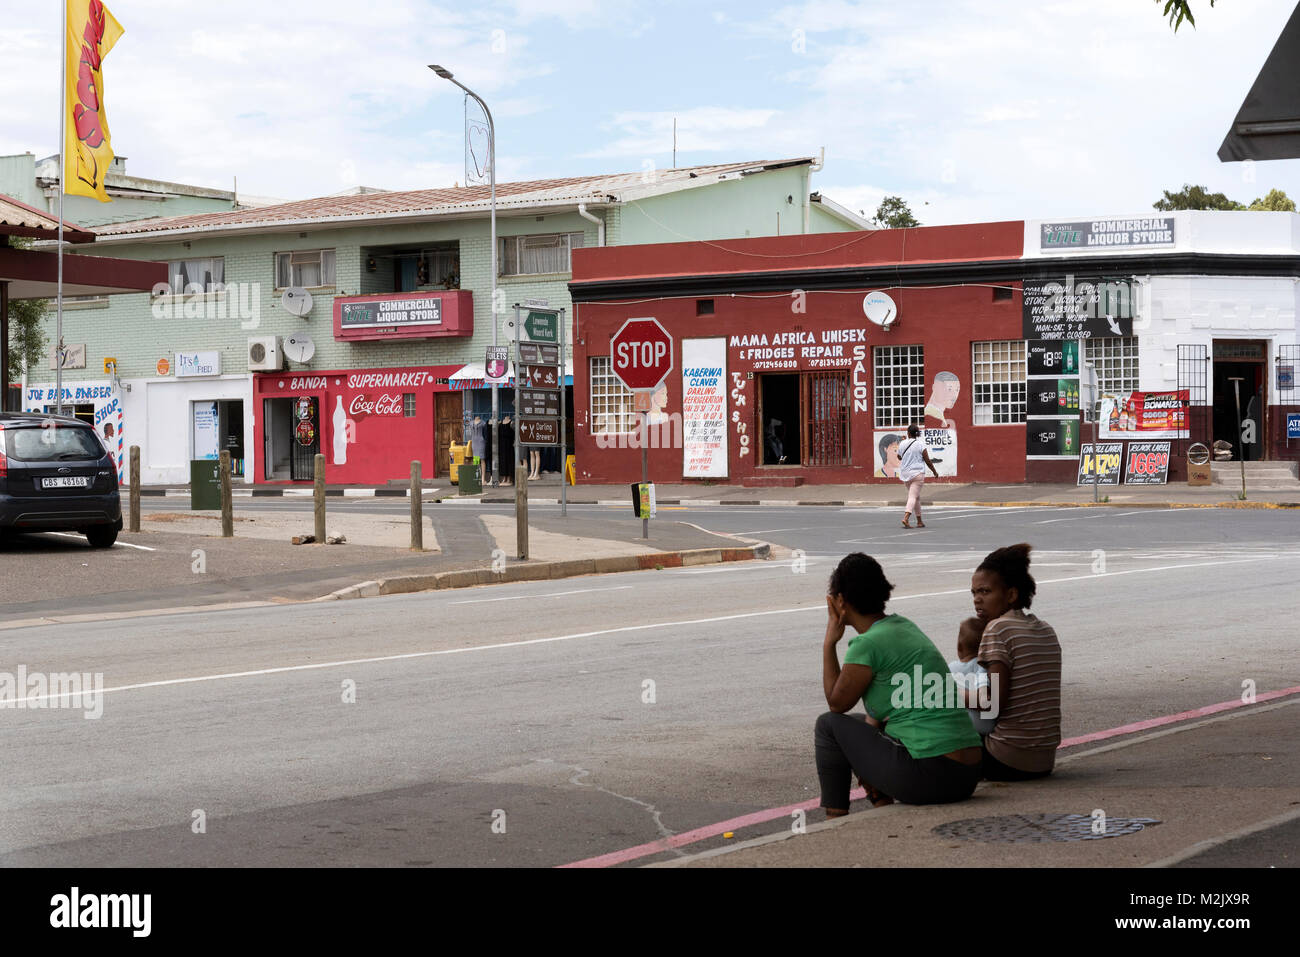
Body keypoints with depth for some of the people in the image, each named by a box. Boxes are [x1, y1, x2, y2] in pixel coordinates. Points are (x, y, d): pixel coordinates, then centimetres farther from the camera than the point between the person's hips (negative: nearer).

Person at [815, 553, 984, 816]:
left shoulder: (868, 644, -11)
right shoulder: (904, 626, 16)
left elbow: (837, 703, 2)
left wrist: (829, 643, 7)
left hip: (930, 778, -9)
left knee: (829, 725, 7)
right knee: (860, 724, 28)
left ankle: (835, 819, 11)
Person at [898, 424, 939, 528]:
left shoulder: (902, 444, 1)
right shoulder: (921, 444, -9)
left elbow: (899, 457, 19)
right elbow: (928, 461, -6)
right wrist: (935, 472, 7)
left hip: (906, 473, 4)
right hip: (917, 473, -4)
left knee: (916, 497, 16)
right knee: (913, 497, -7)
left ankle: (919, 521, 20)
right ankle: (906, 518, -25)